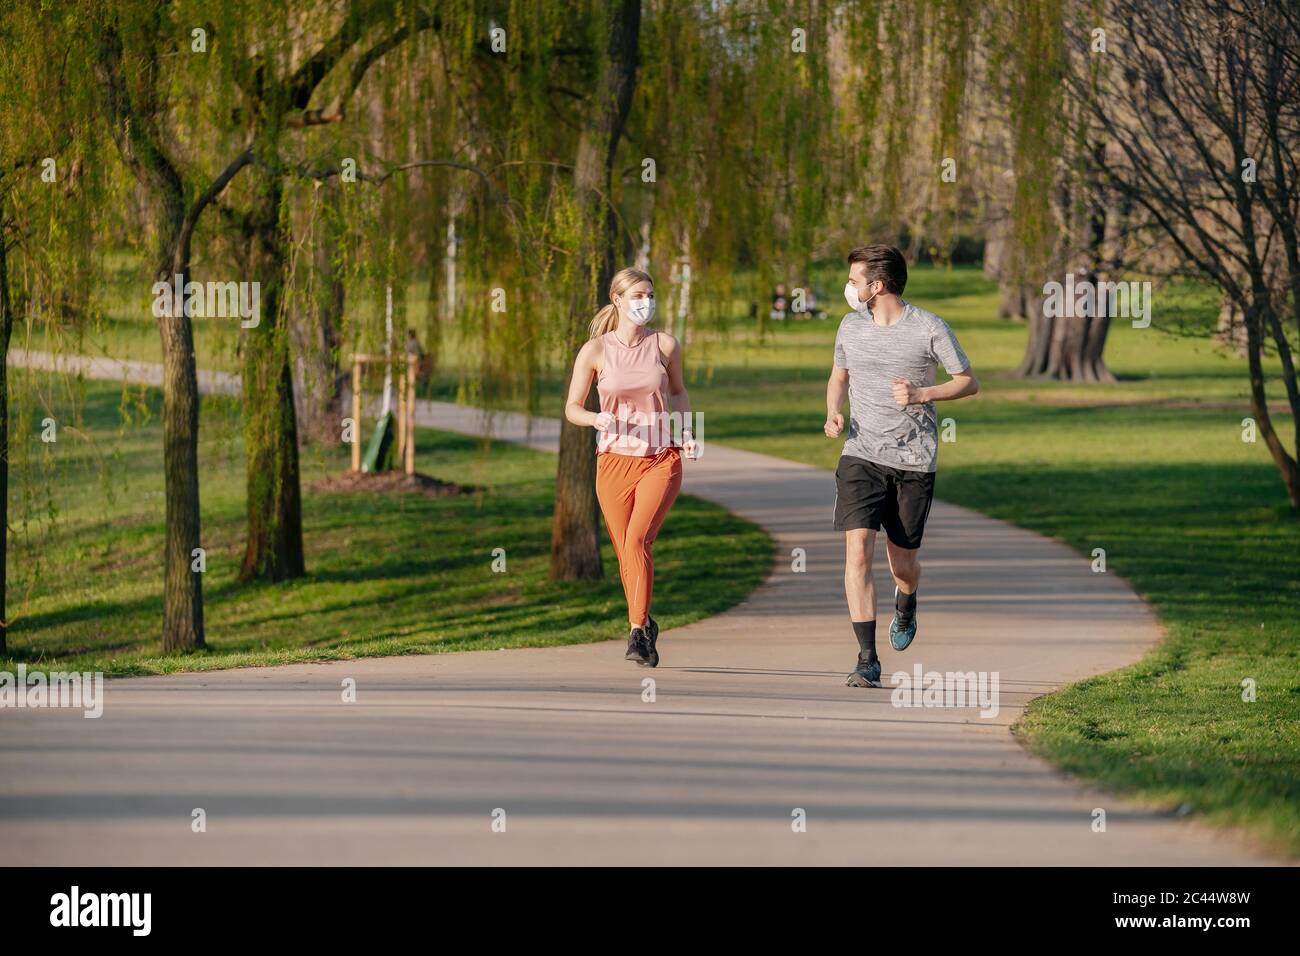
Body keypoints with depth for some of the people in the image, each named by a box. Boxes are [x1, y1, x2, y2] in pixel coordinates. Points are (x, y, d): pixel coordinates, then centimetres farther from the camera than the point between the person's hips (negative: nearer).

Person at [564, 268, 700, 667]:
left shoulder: (665, 345, 3)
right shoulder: (595, 350, -1)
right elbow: (572, 408, 4)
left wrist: (686, 431, 3)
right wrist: (597, 419, -18)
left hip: (661, 459, -1)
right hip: (614, 462, 1)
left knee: (637, 540, -21)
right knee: (626, 555, 5)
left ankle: (637, 631, -20)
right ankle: (644, 626, 26)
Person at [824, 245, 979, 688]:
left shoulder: (929, 328, -6)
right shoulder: (851, 326, 5)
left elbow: (968, 382, 1)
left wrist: (921, 394, -16)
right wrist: (833, 414, 1)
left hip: (914, 460, -2)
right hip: (862, 456, 2)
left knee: (902, 562, 7)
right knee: (857, 552, -16)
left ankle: (906, 603, 47)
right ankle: (867, 660, -15)